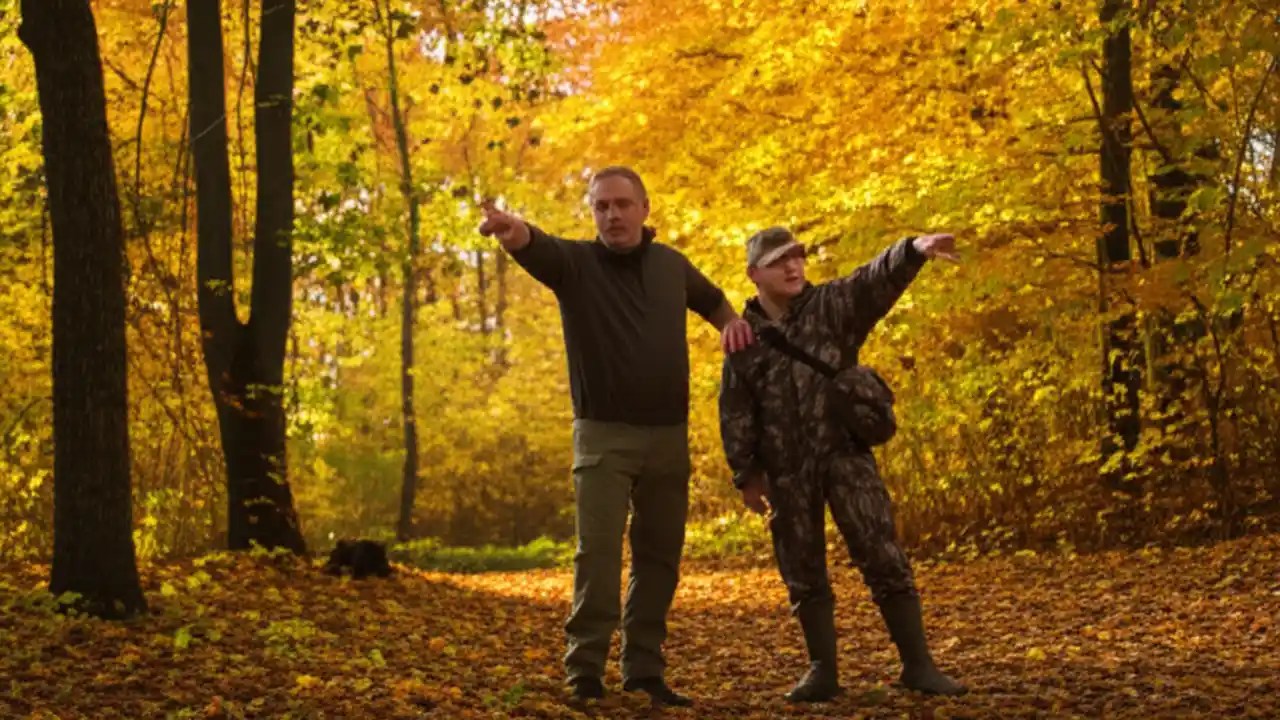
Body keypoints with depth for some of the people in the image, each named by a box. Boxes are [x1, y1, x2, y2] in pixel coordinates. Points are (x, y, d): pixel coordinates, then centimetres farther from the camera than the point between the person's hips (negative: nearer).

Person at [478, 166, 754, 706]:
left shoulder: (671, 263, 8)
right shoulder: (575, 262, -5)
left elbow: (712, 299, 28)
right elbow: (536, 246, -28)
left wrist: (732, 323, 4)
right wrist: (510, 230, -52)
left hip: (668, 434, 4)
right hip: (603, 434, -4)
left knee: (660, 557, 8)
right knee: (598, 551, -11)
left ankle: (644, 668, 17)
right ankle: (585, 669, -6)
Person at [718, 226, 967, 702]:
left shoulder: (832, 305, 2)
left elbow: (877, 280, -18)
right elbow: (735, 412, 7)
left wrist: (913, 250, -38)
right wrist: (746, 474, 3)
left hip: (845, 454, -2)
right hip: (786, 470, 2)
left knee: (882, 556, -6)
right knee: (804, 572, 7)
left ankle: (917, 664, 0)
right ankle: (822, 671, 17)